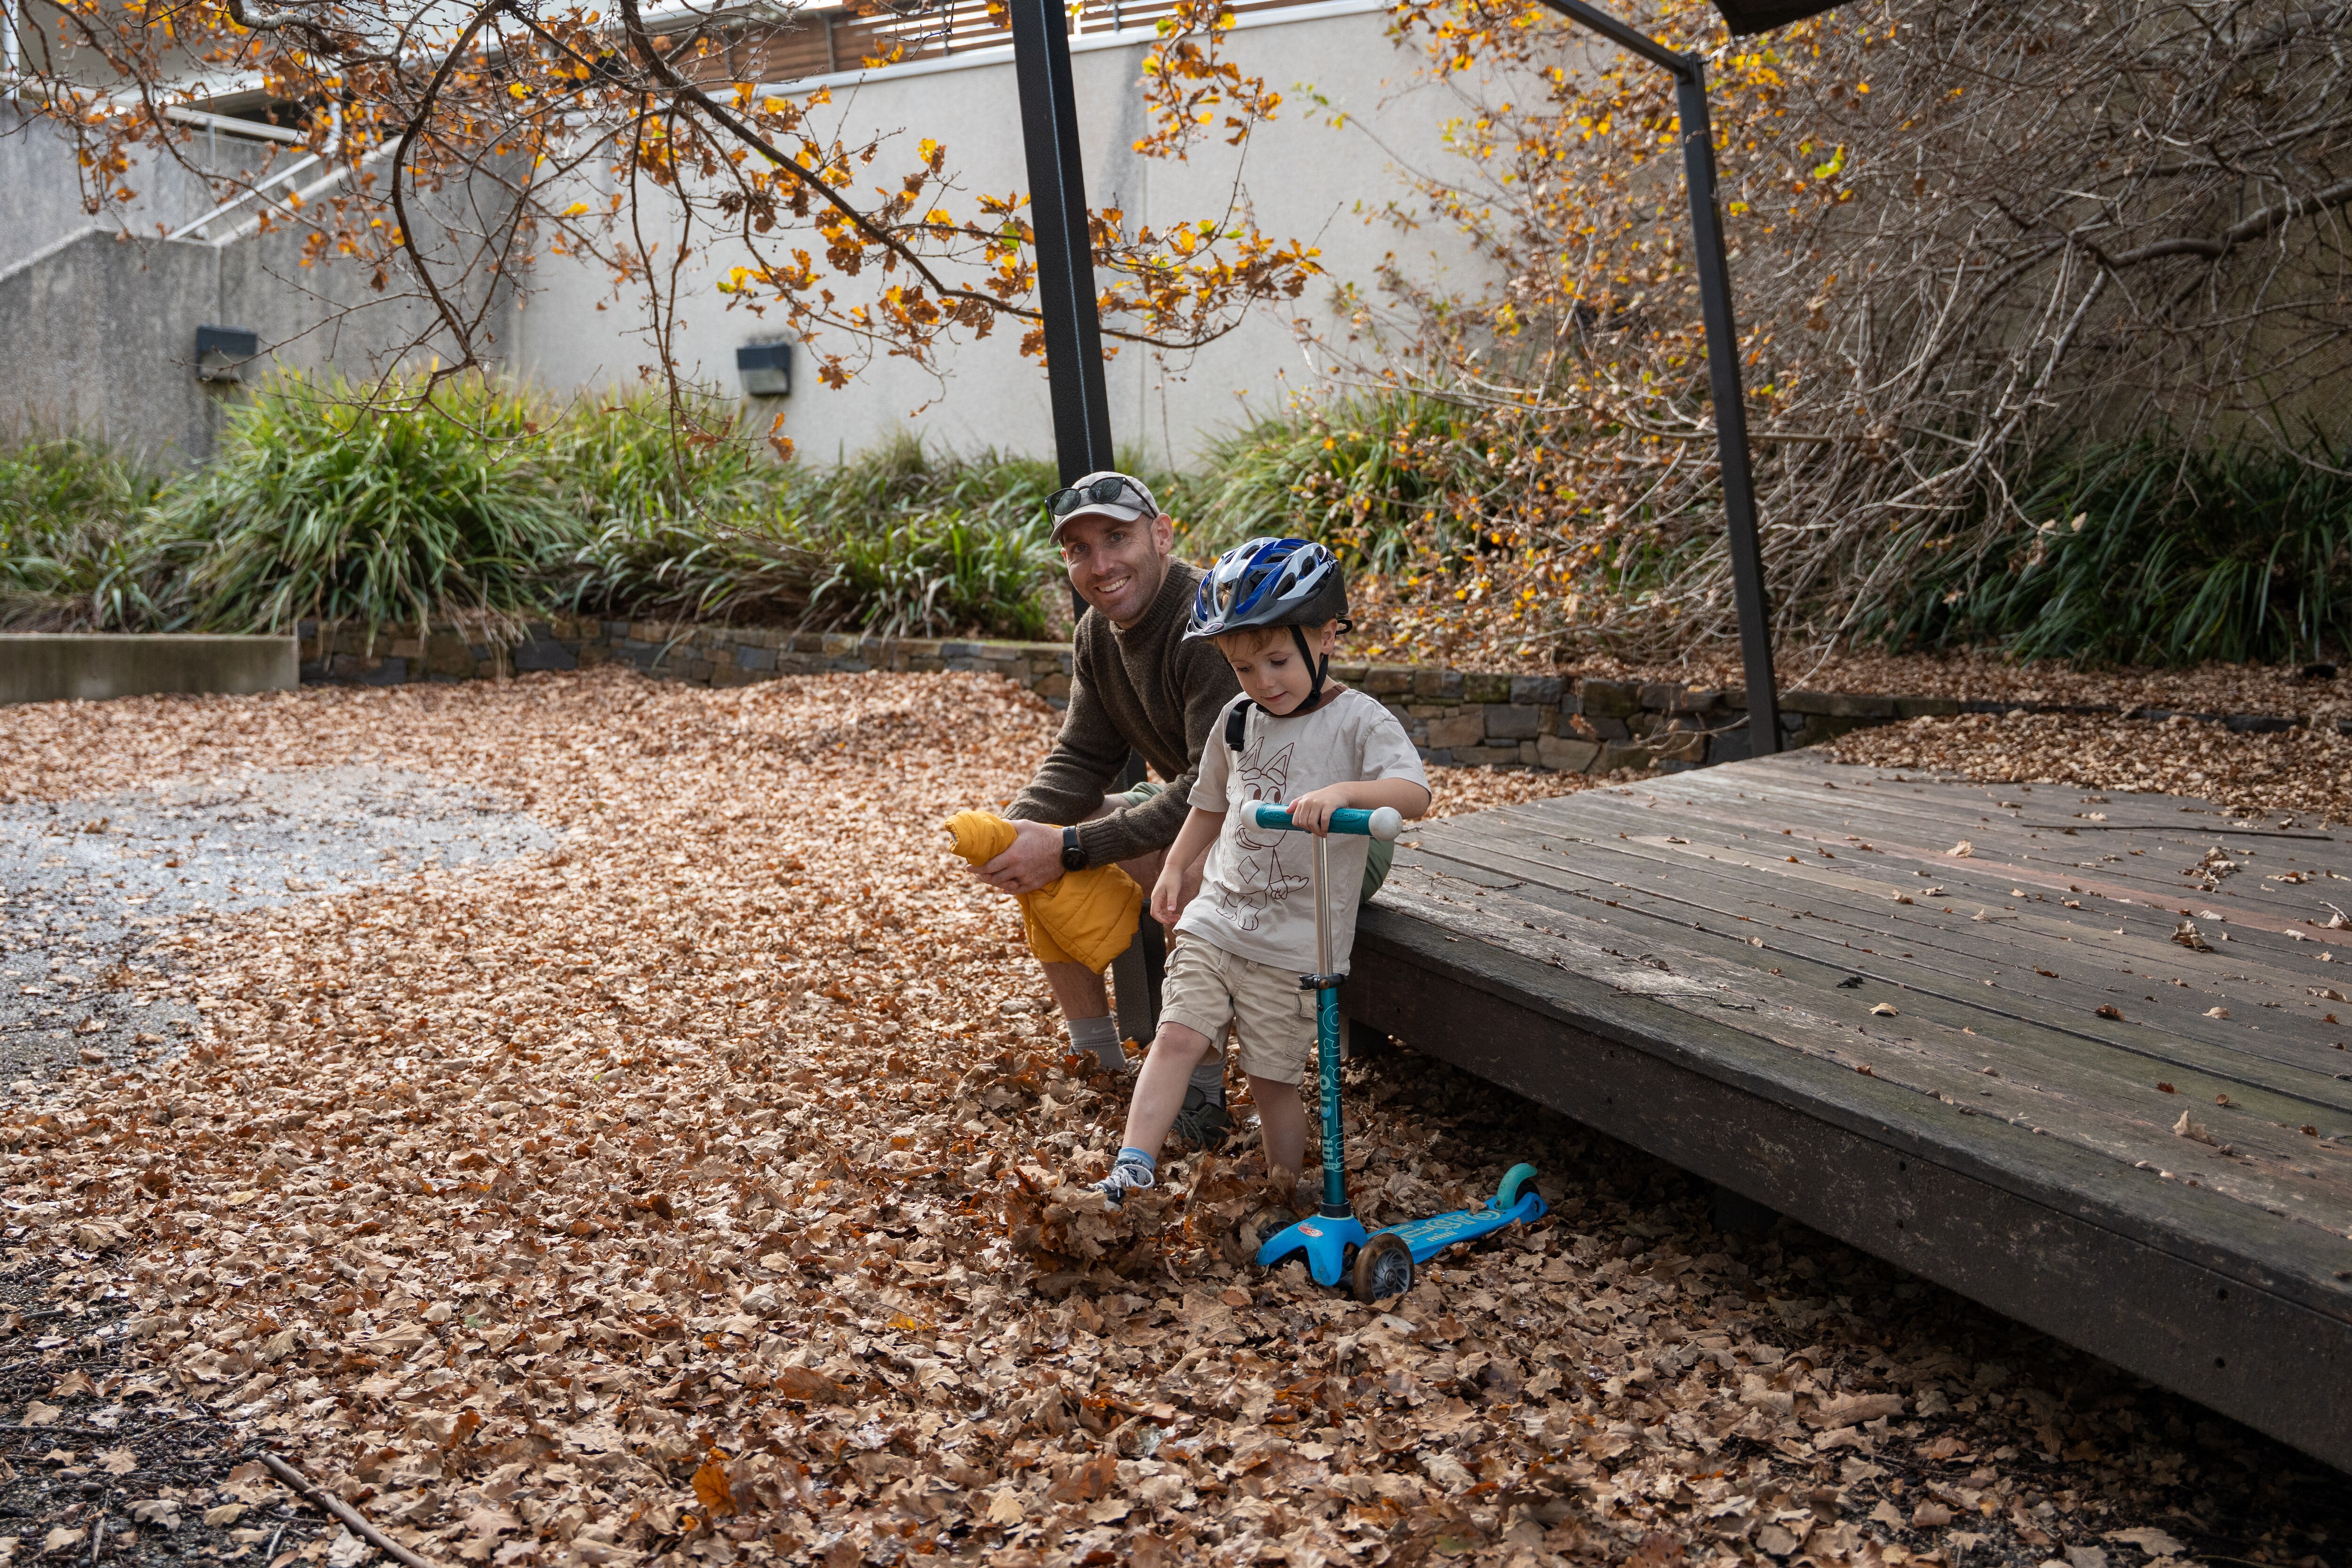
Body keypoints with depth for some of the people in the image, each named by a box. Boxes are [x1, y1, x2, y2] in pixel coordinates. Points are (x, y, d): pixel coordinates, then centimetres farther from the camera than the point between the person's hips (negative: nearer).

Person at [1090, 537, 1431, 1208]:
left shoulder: (1359, 721, -10)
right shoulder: (1237, 720, 8)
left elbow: (1414, 794, -26)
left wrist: (1344, 790, -42)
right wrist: (1176, 867, 19)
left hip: (1299, 943, -4)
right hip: (1215, 918, 4)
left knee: (1272, 1077, 2)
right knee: (1178, 1036, -9)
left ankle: (1288, 1195, 20)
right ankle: (1130, 1172, -8)